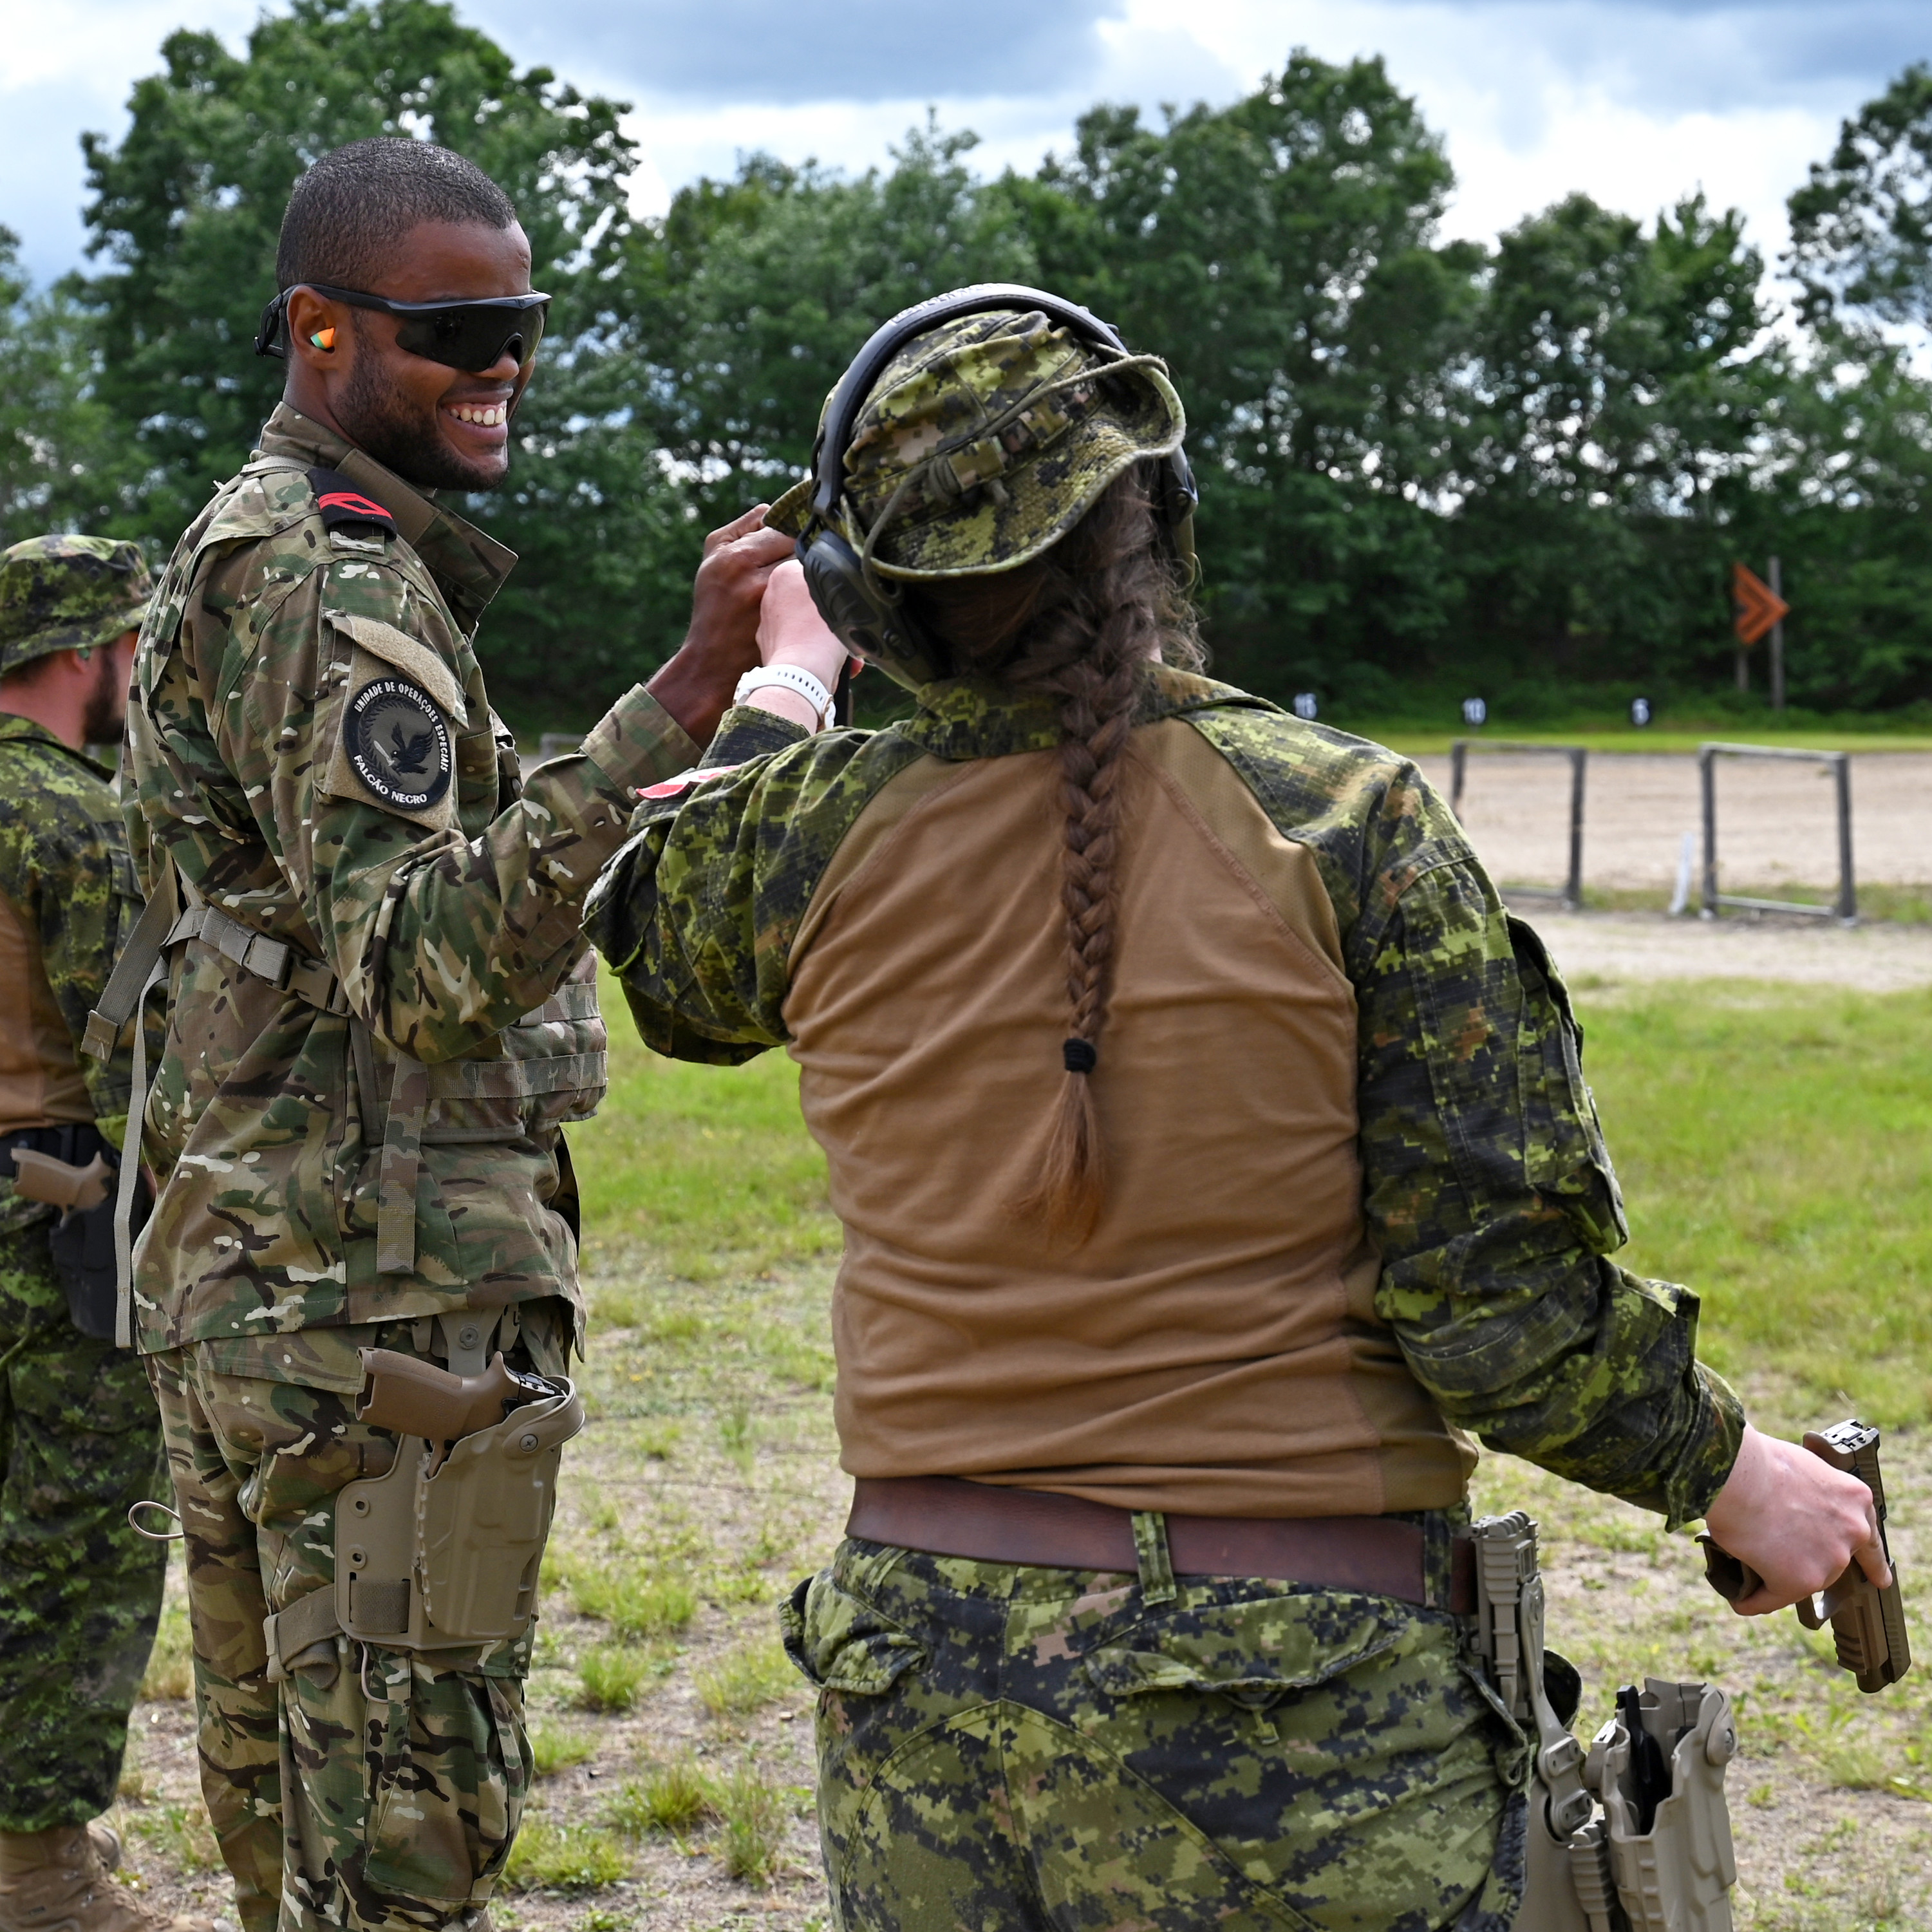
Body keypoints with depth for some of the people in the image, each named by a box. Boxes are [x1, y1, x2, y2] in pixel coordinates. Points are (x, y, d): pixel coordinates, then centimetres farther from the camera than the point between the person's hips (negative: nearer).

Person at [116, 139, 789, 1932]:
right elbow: (434, 971, -28)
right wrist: (681, 703, -35)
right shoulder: (330, 584, -16)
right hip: (377, 1310, -10)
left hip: (231, 1292, 10)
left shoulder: (231, 551, 18)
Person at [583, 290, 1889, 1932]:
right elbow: (1498, 1291, -13)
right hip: (1285, 1723, -3)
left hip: (919, 1676, 3)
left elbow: (657, 943, 23)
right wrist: (1733, 1474, 3)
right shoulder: (1345, 823, -12)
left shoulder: (819, 835, -3)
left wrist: (785, 680, 37)